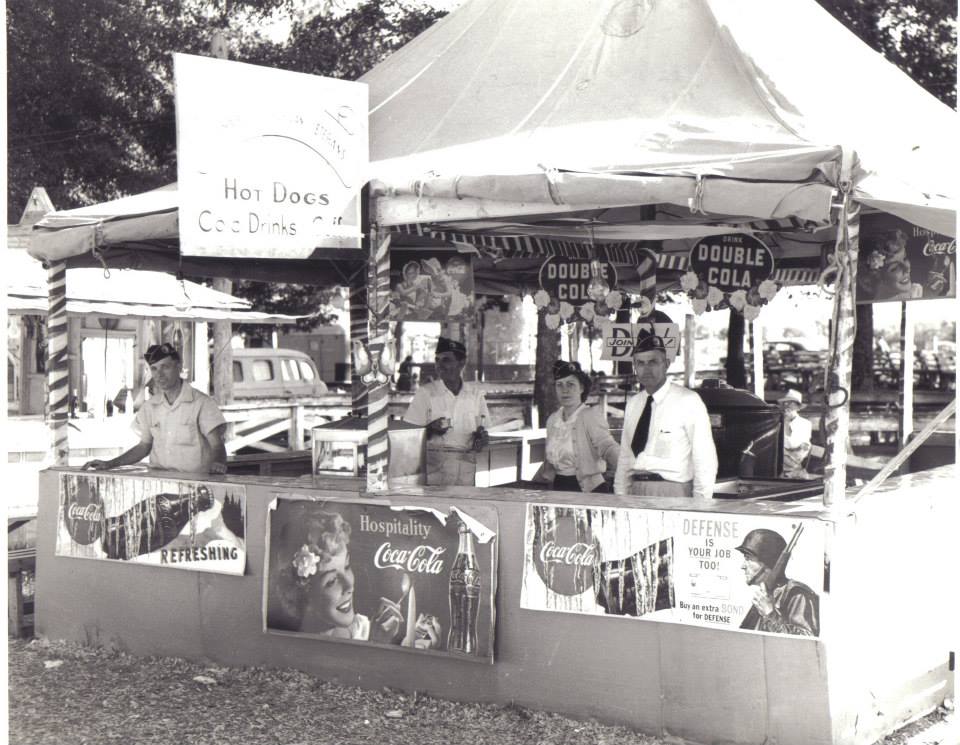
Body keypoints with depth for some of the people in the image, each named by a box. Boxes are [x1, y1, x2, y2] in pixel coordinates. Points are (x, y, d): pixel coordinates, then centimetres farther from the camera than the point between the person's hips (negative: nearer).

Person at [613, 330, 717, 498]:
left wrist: (700, 508, -10)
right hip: (636, 492, 5)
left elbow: (705, 458, -8)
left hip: (673, 492, -5)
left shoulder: (688, 401, -6)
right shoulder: (632, 405, 13)